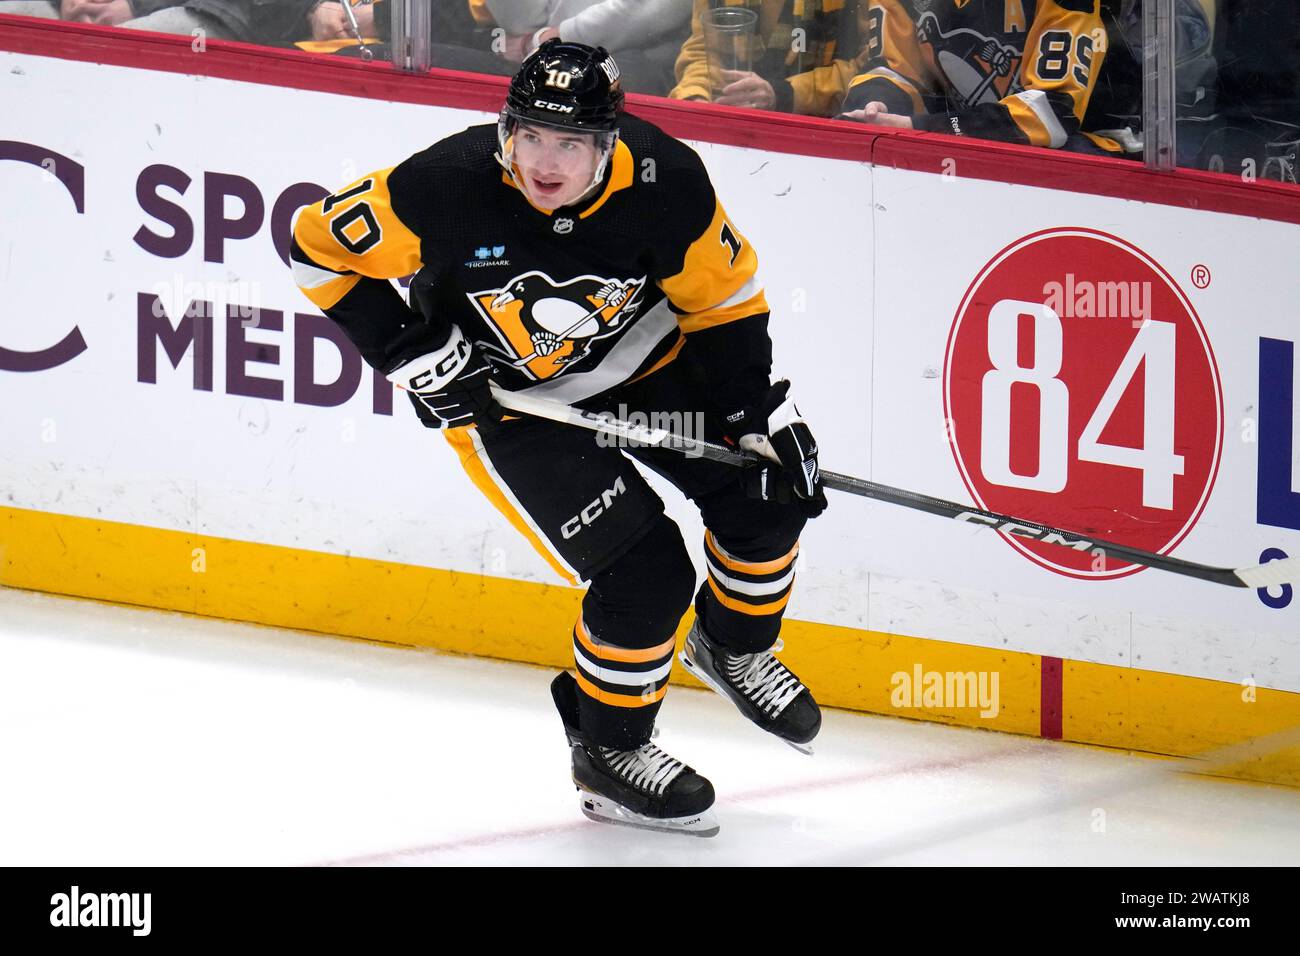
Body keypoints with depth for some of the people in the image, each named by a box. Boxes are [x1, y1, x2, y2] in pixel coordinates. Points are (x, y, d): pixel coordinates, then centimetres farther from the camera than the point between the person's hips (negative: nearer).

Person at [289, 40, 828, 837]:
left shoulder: (665, 181, -25)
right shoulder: (448, 188, -31)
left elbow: (723, 295, -8)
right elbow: (321, 245, -17)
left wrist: (764, 411, -12)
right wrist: (412, 349, -20)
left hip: (644, 359, 4)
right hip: (506, 399, -4)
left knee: (763, 494, -5)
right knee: (646, 571, -15)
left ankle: (734, 649, 27)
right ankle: (608, 752, 10)